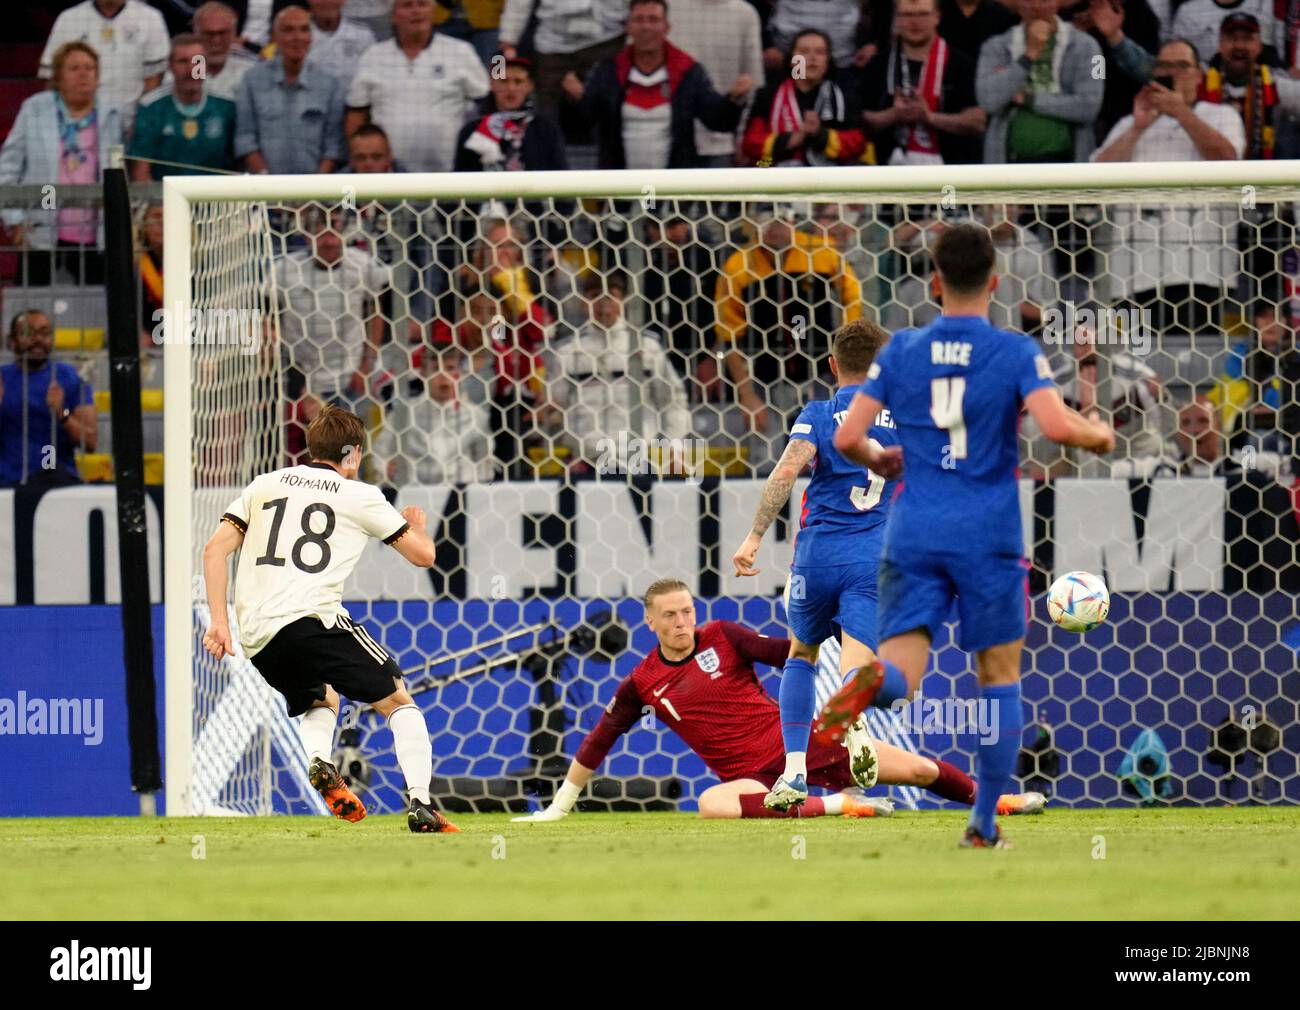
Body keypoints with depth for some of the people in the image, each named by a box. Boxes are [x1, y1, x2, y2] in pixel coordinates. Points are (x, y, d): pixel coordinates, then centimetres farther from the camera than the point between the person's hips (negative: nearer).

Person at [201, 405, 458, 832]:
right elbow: (423, 555, 14)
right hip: (311, 619, -5)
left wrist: (218, 621, 9)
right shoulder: (360, 497, 10)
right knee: (398, 701, 7)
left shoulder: (265, 484, 20)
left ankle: (318, 763, -2)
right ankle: (420, 803, -12)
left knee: (322, 700, 30)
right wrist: (417, 526, 37)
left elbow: (215, 548, 10)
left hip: (255, 637, 5)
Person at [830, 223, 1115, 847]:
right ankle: (983, 826, 15)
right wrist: (1098, 434, 5)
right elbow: (1057, 426, -17)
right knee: (999, 675, 14)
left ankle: (874, 681, -44)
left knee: (900, 672, -6)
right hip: (988, 538, -1)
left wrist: (880, 461, 24)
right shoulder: (1015, 352, -3)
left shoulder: (900, 351, 5)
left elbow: (847, 439, 2)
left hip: (913, 536, 1)